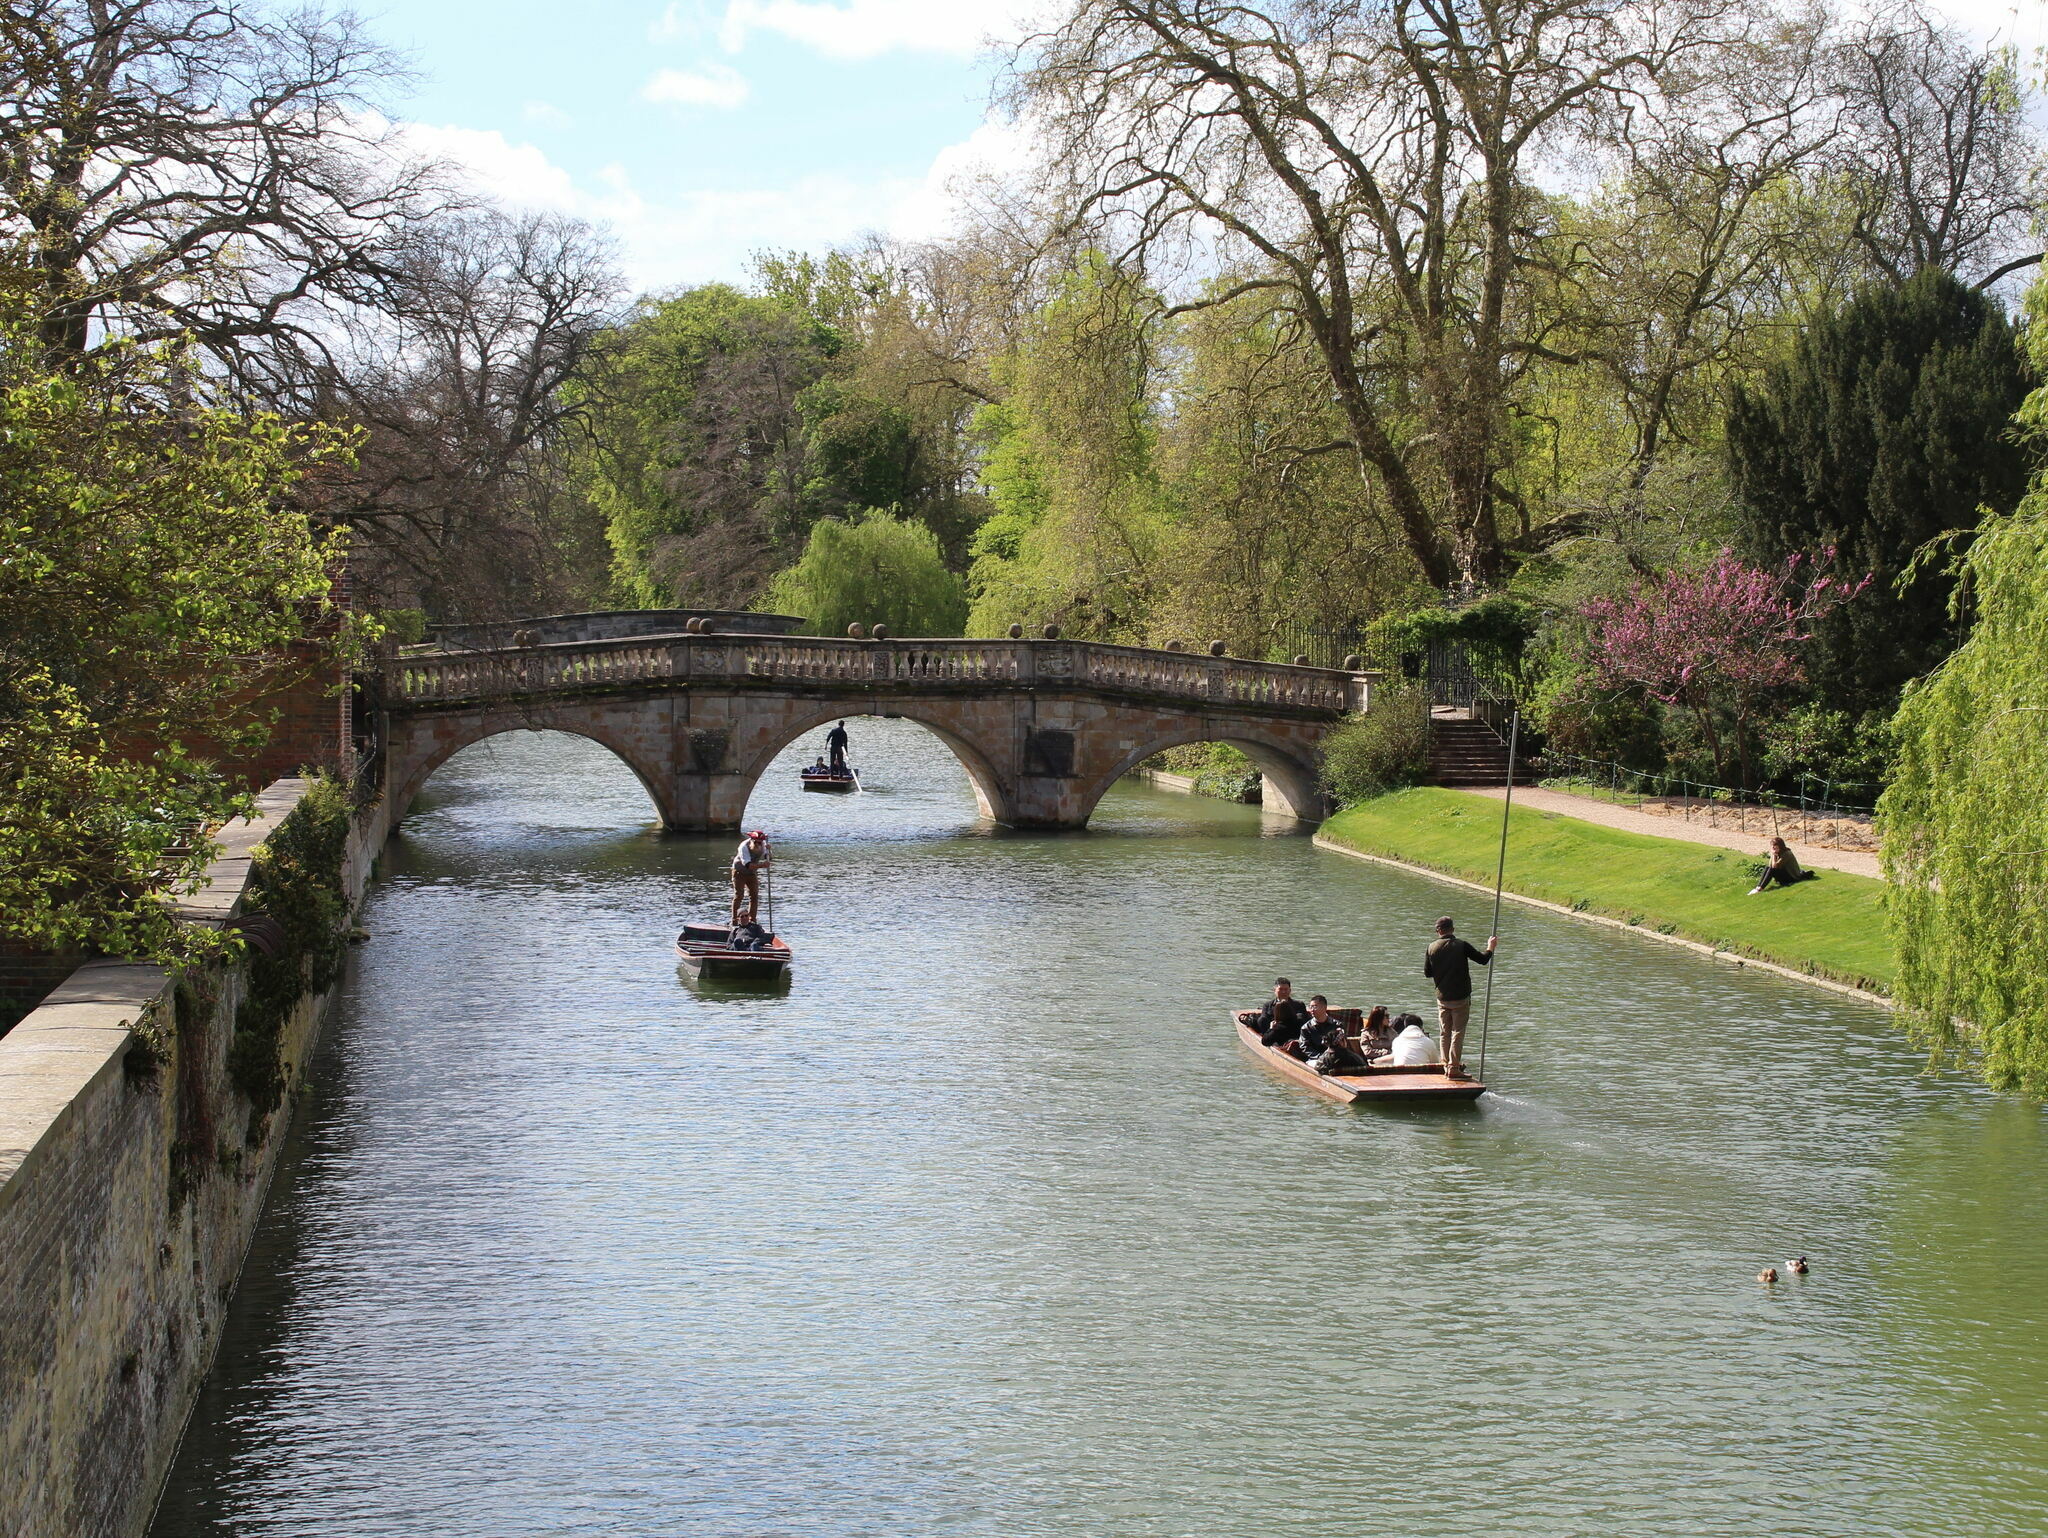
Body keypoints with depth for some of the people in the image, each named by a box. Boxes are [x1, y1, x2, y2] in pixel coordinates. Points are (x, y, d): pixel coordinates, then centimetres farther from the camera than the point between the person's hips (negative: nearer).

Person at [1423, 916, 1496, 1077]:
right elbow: (1483, 960, -5)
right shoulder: (1461, 946, -12)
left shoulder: (1432, 949, -2)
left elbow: (1427, 973, 5)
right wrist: (1490, 948, 14)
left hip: (1442, 998, 3)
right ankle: (1454, 1066, -4)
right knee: (1458, 1032, 0)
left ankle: (1446, 1064, 19)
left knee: (1445, 1032, 14)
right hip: (1461, 998, -3)